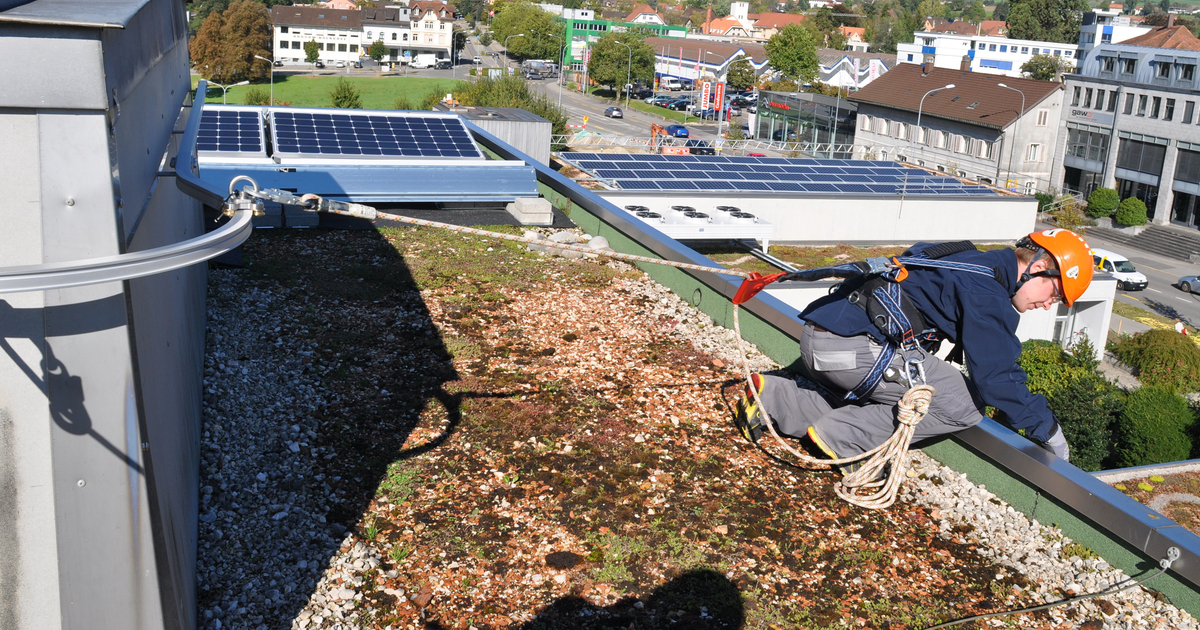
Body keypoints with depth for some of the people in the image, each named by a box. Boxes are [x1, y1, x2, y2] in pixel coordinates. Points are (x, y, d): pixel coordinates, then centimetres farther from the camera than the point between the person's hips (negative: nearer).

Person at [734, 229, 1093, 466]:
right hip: (855, 345, -10)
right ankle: (842, 439, -11)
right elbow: (996, 379, -8)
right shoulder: (988, 292, -6)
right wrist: (1047, 430, 6)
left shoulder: (972, 263, 24)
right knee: (966, 405, -7)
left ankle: (771, 396, 10)